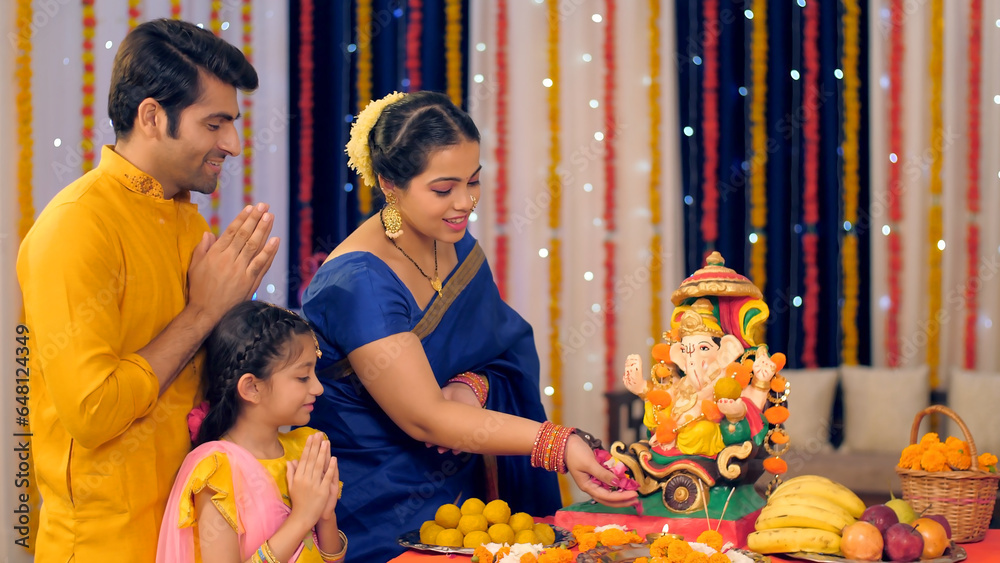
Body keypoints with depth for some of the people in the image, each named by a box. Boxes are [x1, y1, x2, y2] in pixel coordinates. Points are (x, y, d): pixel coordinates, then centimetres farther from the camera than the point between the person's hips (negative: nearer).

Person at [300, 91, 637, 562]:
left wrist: (471, 388, -15)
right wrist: (559, 444, -32)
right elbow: (425, 419, -23)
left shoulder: (456, 246, 4)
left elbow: (506, 352, 10)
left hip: (462, 495, 7)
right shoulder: (359, 285, -21)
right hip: (382, 517, -7)